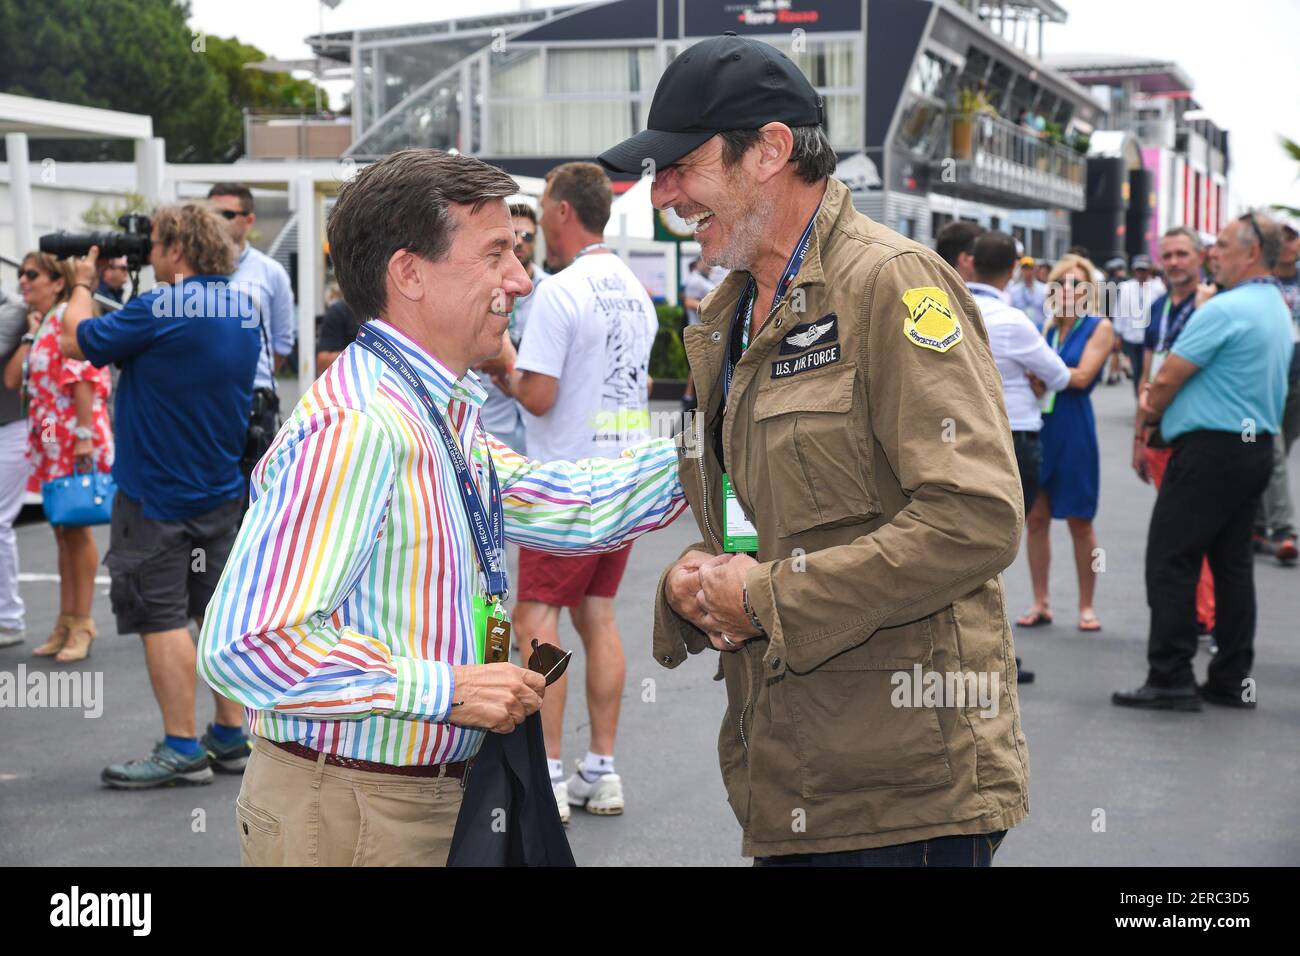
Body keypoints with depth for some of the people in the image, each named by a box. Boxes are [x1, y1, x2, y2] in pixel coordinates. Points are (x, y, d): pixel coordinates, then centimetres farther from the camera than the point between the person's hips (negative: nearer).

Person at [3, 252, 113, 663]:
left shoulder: (68, 319, -10)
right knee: (63, 530, 12)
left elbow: (83, 380, -17)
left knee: (76, 528, -3)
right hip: (49, 440, 9)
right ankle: (67, 621, 18)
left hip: (76, 440, -8)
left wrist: (84, 437, -21)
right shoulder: (39, 324, 16)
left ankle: (81, 624, 4)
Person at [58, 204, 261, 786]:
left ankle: (182, 750, 0)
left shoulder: (160, 311, -19)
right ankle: (230, 738, 18)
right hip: (222, 492, 8)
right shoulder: (243, 308, 5)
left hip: (157, 494, -8)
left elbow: (75, 342, -10)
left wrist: (83, 282, 5)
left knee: (161, 618, -2)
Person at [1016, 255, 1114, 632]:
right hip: (1038, 425, 4)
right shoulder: (1047, 329, 12)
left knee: (1079, 521, 4)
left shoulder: (1099, 327, -2)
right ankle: (1040, 603, 14)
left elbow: (1082, 377, -12)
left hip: (1074, 428, -4)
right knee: (1035, 518, 5)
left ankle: (1086, 606, 13)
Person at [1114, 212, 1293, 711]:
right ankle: (1233, 678, 15)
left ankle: (1171, 678, -4)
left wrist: (1153, 405, 6)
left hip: (1211, 448, -9)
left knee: (1170, 561, -4)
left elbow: (1167, 379, -15)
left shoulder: (1224, 310, -17)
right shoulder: (1277, 310, 14)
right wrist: (1162, 401, 9)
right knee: (1232, 562, 12)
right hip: (1257, 446, 9)